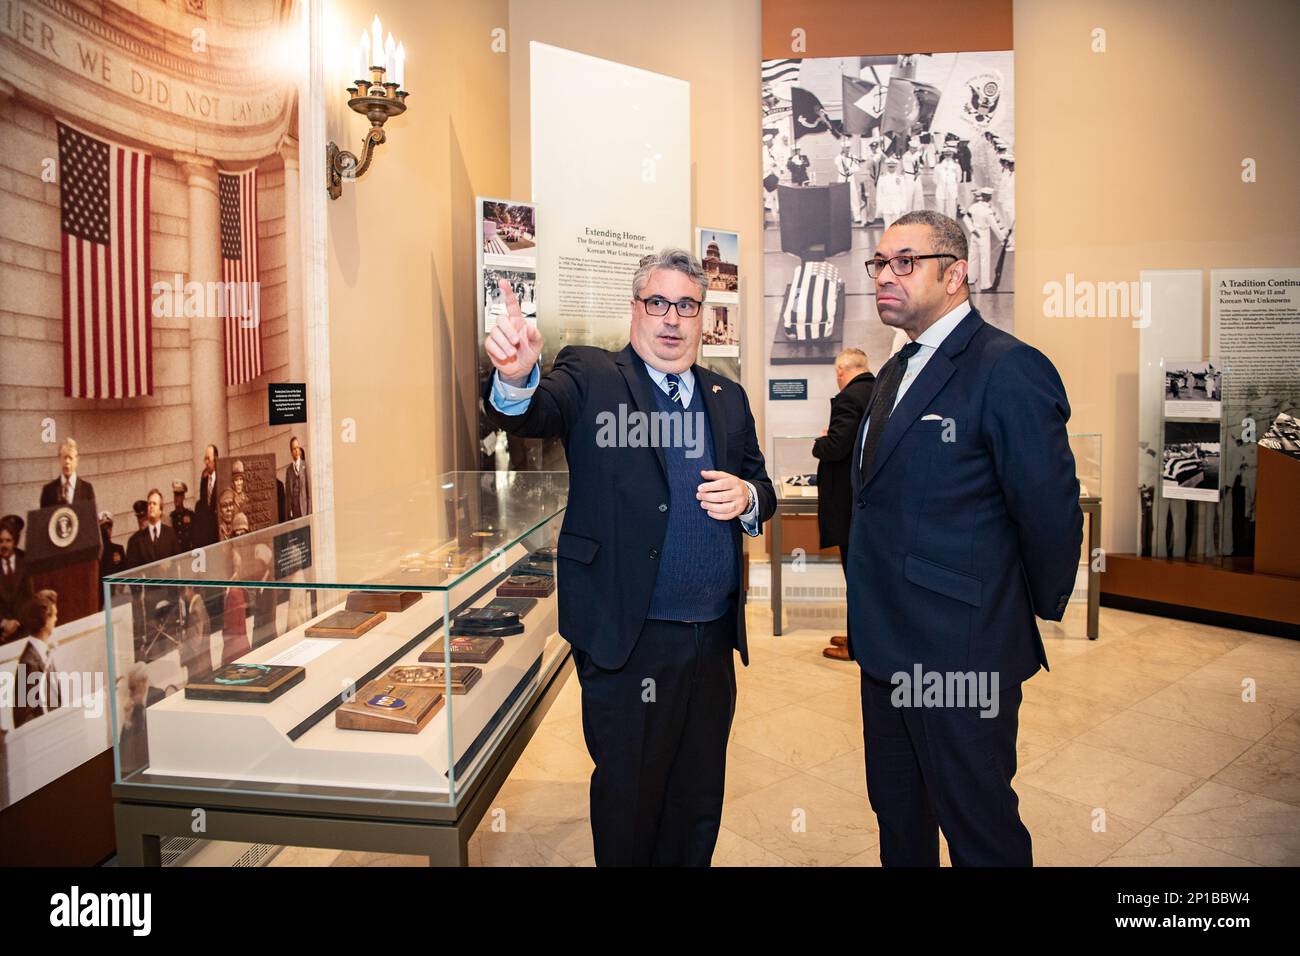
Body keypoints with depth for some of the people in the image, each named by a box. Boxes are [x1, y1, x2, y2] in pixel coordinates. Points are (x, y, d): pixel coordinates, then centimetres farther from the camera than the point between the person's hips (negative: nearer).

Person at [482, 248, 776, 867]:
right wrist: (516, 376, -43)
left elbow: (763, 490, 17)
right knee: (628, 802, 11)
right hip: (628, 639, -5)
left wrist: (746, 497, -7)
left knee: (699, 803, 20)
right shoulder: (590, 376, -2)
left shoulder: (728, 397, 13)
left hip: (714, 638, 5)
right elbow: (529, 415, -21)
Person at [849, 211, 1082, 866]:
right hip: (887, 643, 9)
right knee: (896, 814, 23)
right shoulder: (896, 372, 13)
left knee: (979, 829, 9)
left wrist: (1039, 611, -3)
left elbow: (1049, 509, -17)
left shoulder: (1008, 368, -17)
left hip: (961, 650, -9)